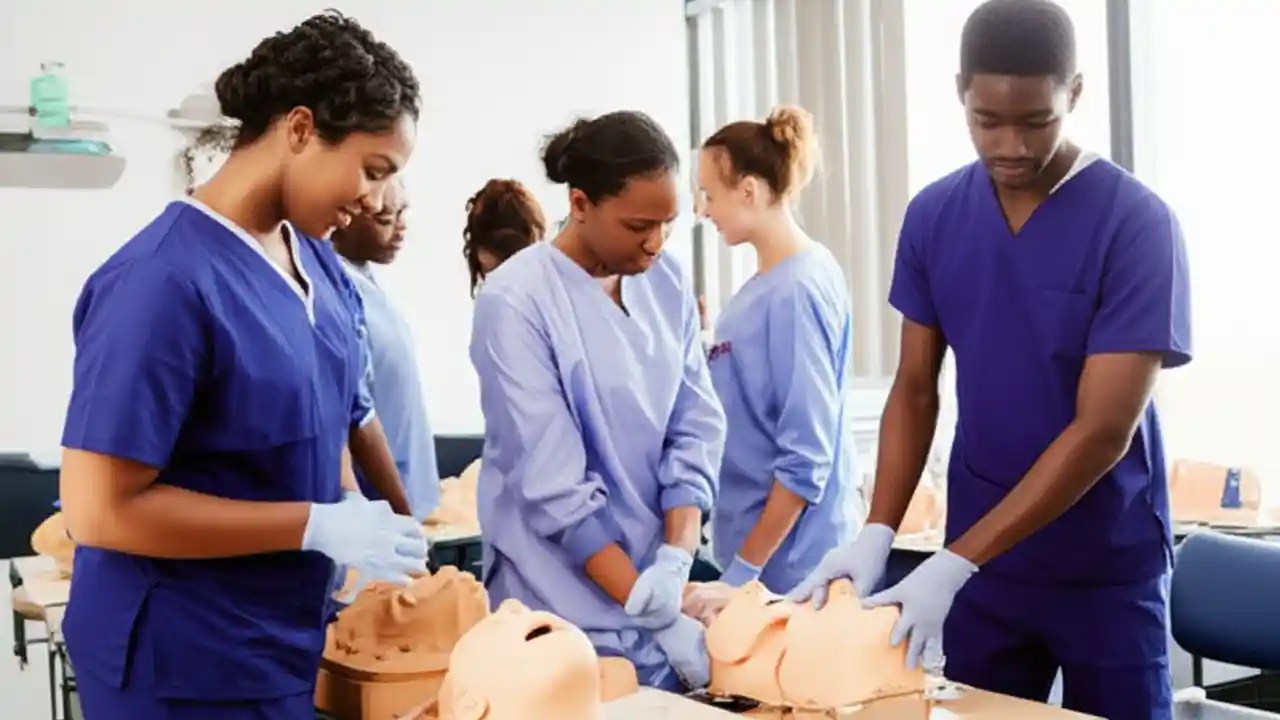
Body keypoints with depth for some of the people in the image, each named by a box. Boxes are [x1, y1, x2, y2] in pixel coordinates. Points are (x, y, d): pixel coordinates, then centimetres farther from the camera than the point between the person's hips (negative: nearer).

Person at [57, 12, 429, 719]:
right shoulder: (163, 281, -20)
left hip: (293, 638, 7)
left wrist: (366, 533, -3)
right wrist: (321, 528, -21)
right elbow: (99, 509, -22)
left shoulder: (320, 267, 3)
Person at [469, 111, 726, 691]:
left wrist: (677, 561, -13)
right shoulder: (516, 301, -16)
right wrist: (654, 615, -18)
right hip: (567, 609, -5)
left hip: (658, 584, 5)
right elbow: (553, 488, -18)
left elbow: (697, 427, 2)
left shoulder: (668, 284, 2)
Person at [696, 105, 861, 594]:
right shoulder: (768, 281, 6)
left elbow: (806, 459, -21)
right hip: (756, 536, 8)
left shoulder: (798, 289, -19)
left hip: (789, 558, -8)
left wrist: (747, 567, -19)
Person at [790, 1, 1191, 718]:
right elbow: (915, 389, 4)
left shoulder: (1137, 222, -16)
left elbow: (1103, 430, -20)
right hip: (980, 555, 3)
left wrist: (951, 564, -24)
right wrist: (877, 535, -11)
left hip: (1108, 566, -3)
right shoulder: (934, 216, -2)